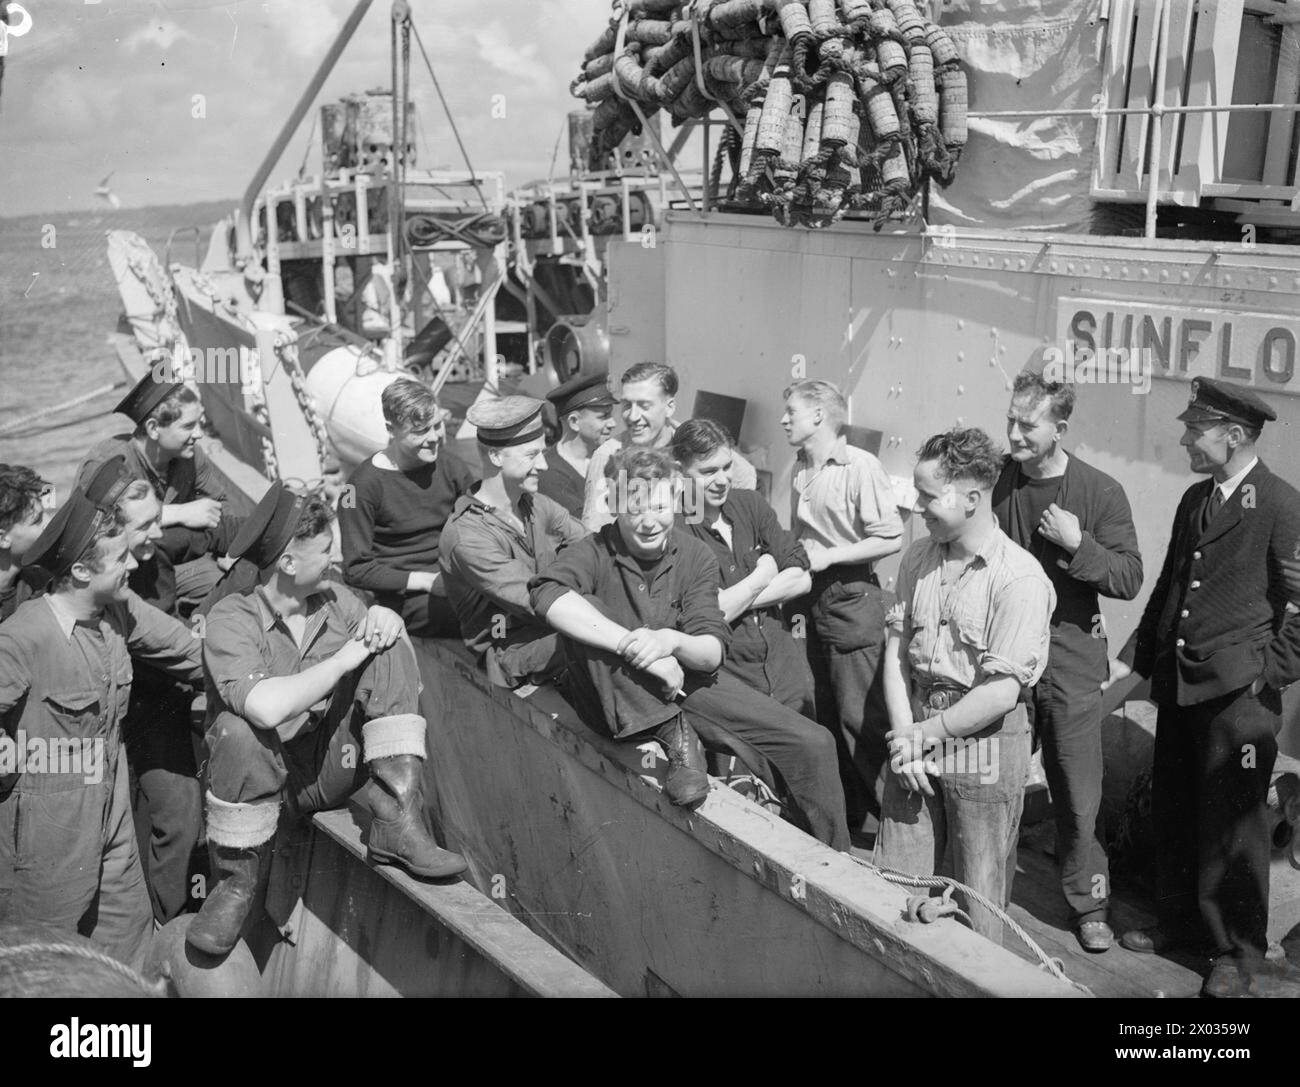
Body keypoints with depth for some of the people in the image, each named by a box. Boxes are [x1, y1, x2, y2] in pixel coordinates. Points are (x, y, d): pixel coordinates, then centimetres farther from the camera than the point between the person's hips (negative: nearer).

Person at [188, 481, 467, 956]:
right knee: (241, 731, -39)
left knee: (390, 653, -13)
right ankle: (236, 883, -13)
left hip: (331, 767, 5)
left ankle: (398, 826, -19)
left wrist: (384, 618, -17)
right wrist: (345, 658, -24)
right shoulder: (230, 620, -17)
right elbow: (266, 707, -34)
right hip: (263, 775, -4)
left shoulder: (334, 598, 2)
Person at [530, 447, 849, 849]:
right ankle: (675, 736, -27)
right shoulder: (593, 552, -12)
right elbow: (548, 594, -36)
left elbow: (712, 653, -9)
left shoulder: (696, 556, -1)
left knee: (812, 745, -9)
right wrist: (633, 646, -43)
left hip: (686, 685, 3)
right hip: (618, 699, -3)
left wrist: (672, 641, -34)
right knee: (581, 619, -31)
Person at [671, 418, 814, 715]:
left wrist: (732, 600, -13)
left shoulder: (749, 504, 5)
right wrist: (763, 574, -7)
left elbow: (802, 579, -1)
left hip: (786, 666, 6)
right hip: (727, 680, -5)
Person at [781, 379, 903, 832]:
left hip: (853, 599, -8)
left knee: (861, 718, -5)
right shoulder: (800, 470, 10)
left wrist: (827, 556, -16)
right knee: (825, 717, 14)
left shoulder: (860, 467, -14)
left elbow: (891, 538, -16)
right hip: (813, 600, 8)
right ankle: (846, 816, 26)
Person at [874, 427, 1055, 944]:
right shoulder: (918, 559, 7)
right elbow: (896, 652, 7)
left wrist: (925, 735, -11)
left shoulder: (1020, 578, -15)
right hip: (916, 732, 6)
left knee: (978, 899, 5)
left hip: (984, 741, -6)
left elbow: (1001, 692, -18)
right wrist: (904, 732, -5)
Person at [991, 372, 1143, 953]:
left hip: (1068, 655, -2)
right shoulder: (995, 481, 0)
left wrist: (1077, 544, -20)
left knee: (1076, 790, 4)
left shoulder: (1101, 492, -7)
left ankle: (1088, 903, 22)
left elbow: (1129, 579, -7)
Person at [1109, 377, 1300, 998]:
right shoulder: (1195, 500, 10)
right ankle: (1182, 921, 34)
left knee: (1231, 825, 3)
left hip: (1238, 694, -7)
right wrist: (1134, 657, 12)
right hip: (1178, 684, 7)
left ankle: (1241, 954, 18)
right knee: (1173, 813, 16)